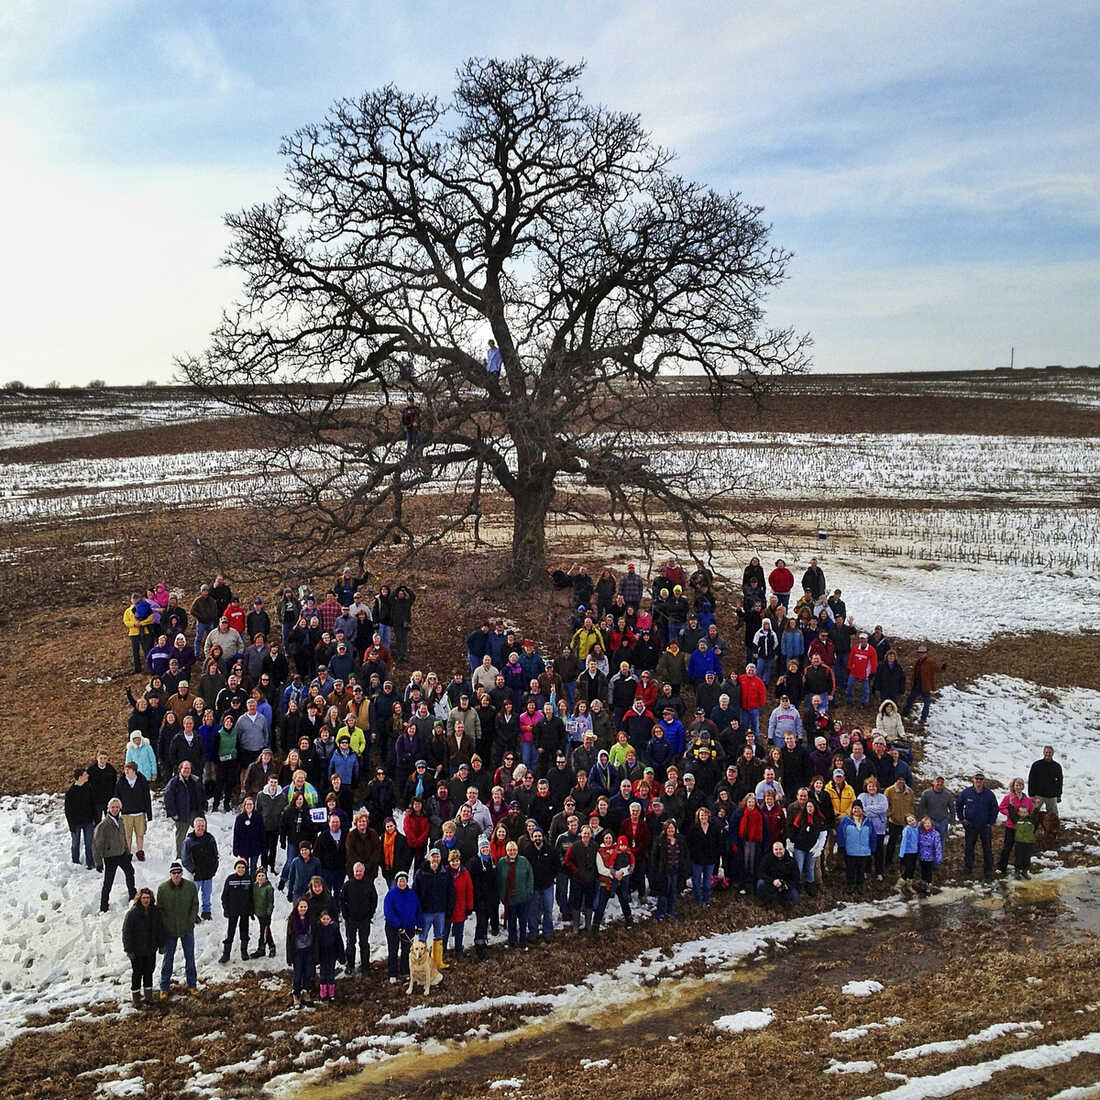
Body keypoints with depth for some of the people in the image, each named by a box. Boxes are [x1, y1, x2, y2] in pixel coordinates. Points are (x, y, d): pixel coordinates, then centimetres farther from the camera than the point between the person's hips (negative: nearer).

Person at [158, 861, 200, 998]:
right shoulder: (162, 888, -9)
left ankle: (192, 985, 25)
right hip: (169, 930, -1)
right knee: (168, 958, 10)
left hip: (187, 929, 1)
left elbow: (195, 904, 1)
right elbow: (159, 908, -2)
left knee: (190, 957, 12)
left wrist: (192, 919, -9)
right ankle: (164, 987, 23)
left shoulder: (190, 886, -7)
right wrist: (163, 925, -7)